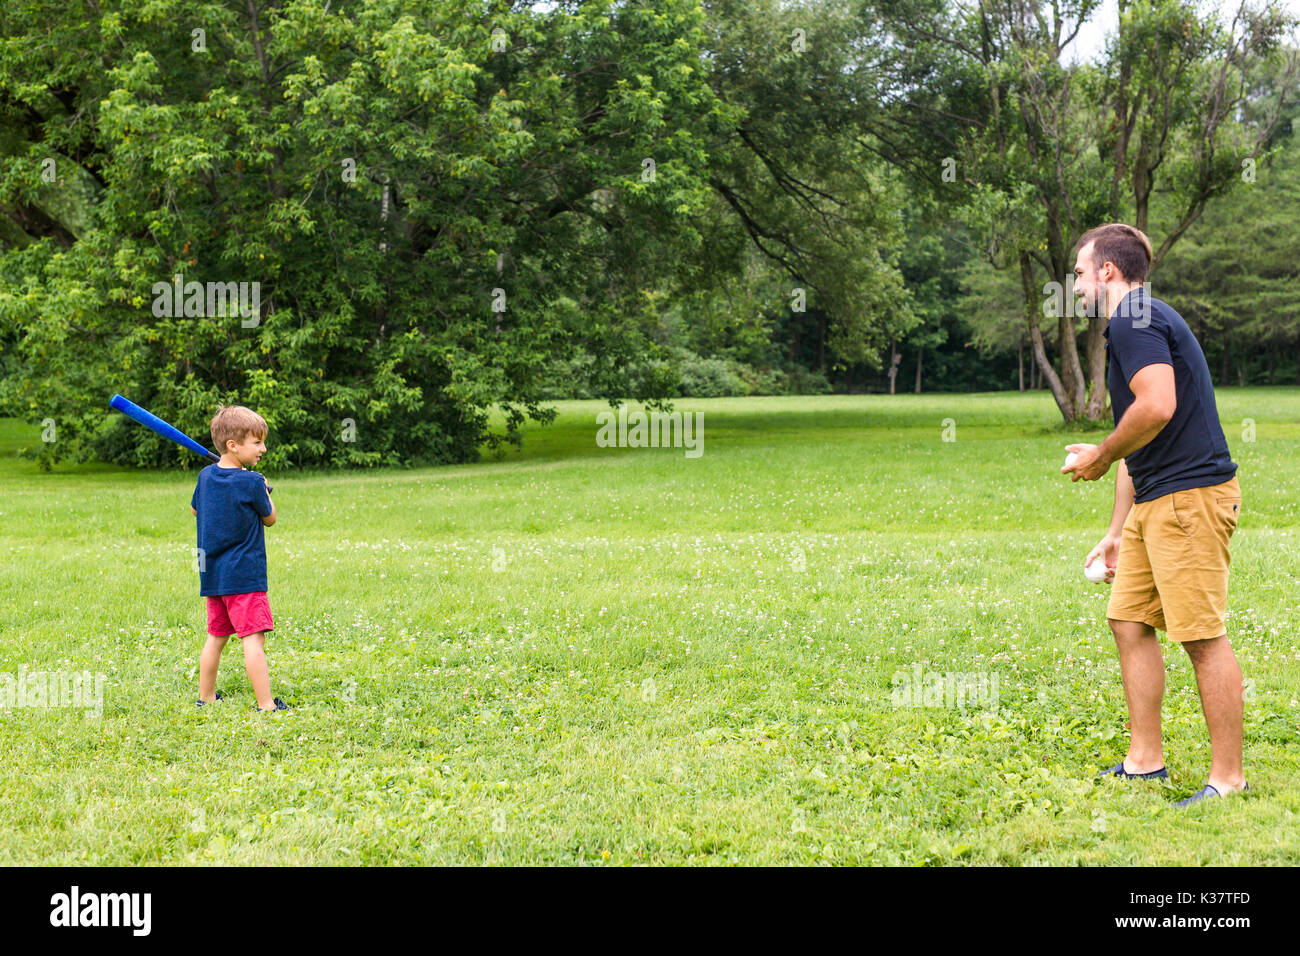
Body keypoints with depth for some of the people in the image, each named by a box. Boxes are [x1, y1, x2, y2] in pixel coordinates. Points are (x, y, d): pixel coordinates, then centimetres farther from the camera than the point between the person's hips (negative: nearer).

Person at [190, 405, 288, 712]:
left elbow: (195, 509, 24)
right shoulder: (251, 482, -14)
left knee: (216, 637, 18)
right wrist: (263, 492, 17)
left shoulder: (205, 476, 6)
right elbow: (269, 518, 1)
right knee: (253, 640, -11)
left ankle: (206, 697, 26)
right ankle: (265, 704, -14)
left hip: (211, 575, 8)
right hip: (244, 577, -8)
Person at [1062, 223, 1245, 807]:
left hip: (1190, 496, -11)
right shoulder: (1137, 324, 22)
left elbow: (1157, 407, -26)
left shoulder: (1134, 322, -10)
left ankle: (1227, 779, -2)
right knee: (1129, 621, 13)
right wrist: (1117, 533, 26)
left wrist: (1101, 457, -10)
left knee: (1203, 638, -7)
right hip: (1155, 499, 11)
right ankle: (1145, 761, 19)